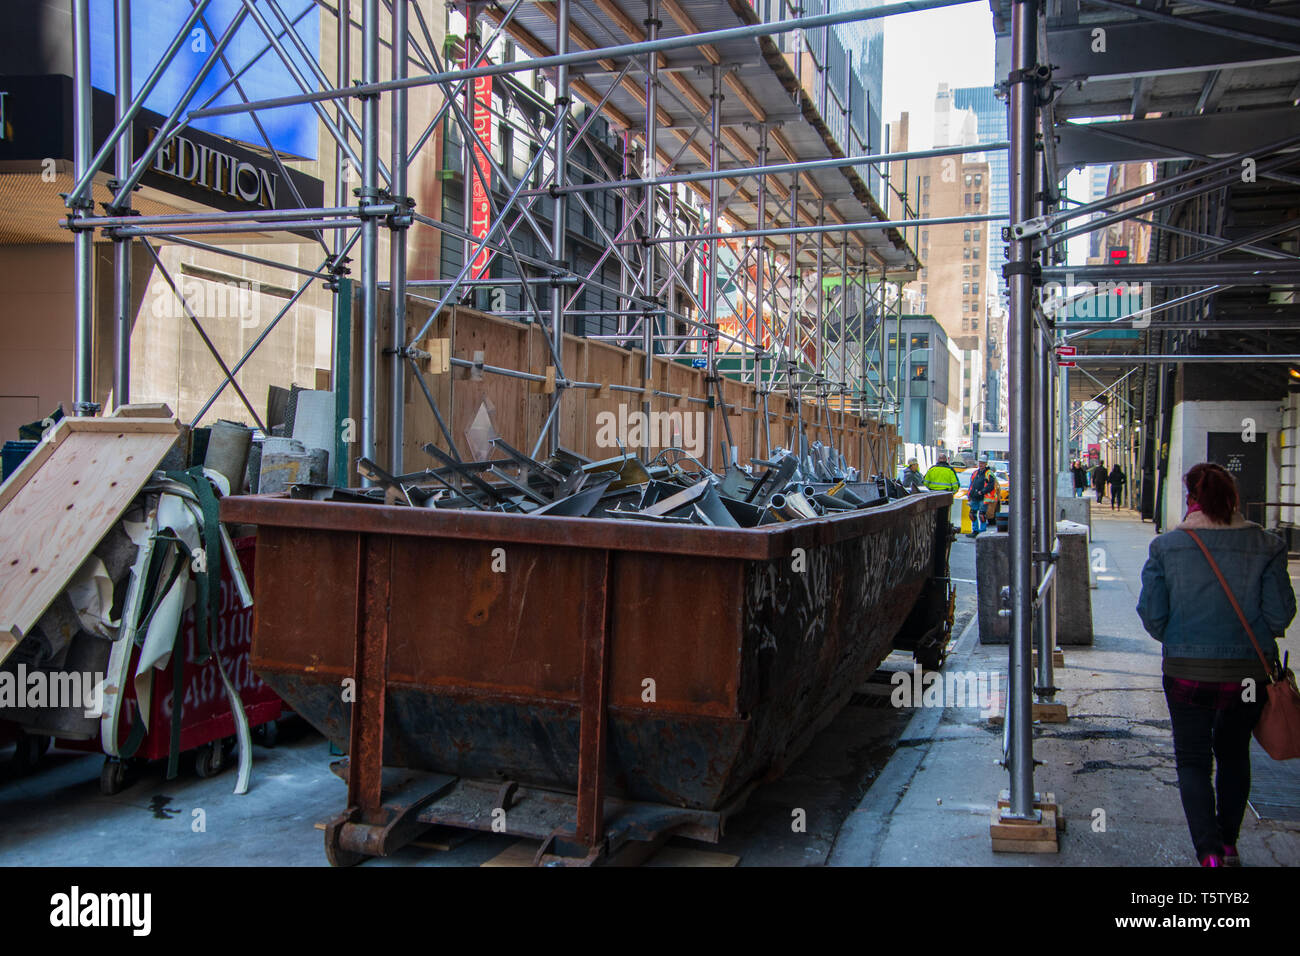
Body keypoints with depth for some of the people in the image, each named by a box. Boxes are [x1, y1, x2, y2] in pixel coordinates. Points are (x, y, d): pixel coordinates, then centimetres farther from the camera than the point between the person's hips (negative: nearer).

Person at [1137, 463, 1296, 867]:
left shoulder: (1166, 546, -10)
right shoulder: (1267, 545, -8)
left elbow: (1151, 615, -7)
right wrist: (1254, 637, 14)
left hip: (1187, 671, -2)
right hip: (1249, 671, 2)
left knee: (1192, 760, 10)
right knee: (1234, 756, 22)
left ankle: (1209, 852, -3)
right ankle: (1228, 845, 33)